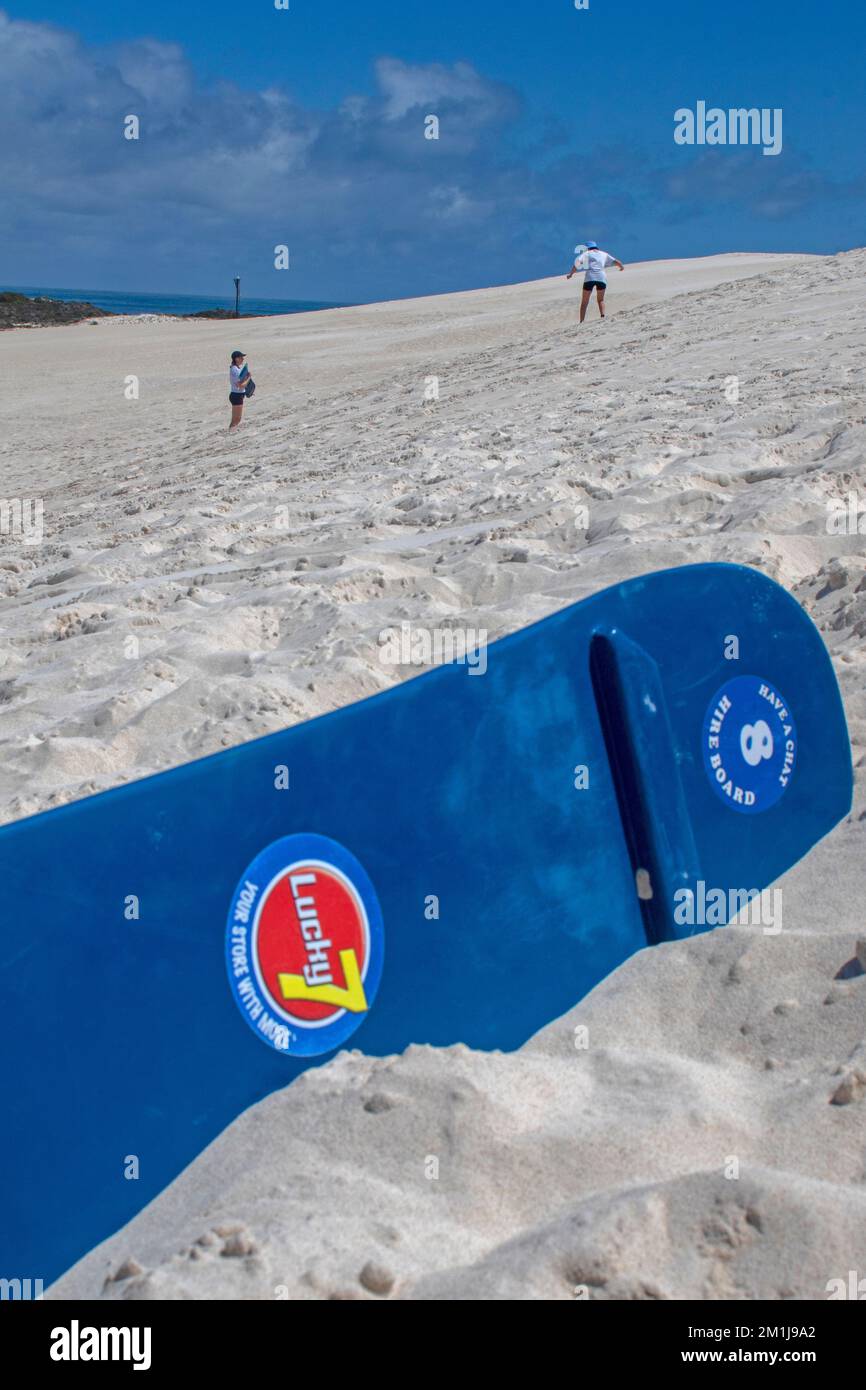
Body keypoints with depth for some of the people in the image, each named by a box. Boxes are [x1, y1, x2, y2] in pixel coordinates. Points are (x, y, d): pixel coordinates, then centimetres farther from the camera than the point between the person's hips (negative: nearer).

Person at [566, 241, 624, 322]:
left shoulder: (586, 254, 16)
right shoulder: (604, 254, 22)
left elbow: (577, 262, 0)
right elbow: (616, 261, 25)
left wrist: (571, 273, -3)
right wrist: (622, 266, 45)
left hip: (590, 277, -2)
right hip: (601, 277, 2)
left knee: (584, 302, 5)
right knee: (601, 300, 19)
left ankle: (581, 322, -4)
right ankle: (603, 316, -4)